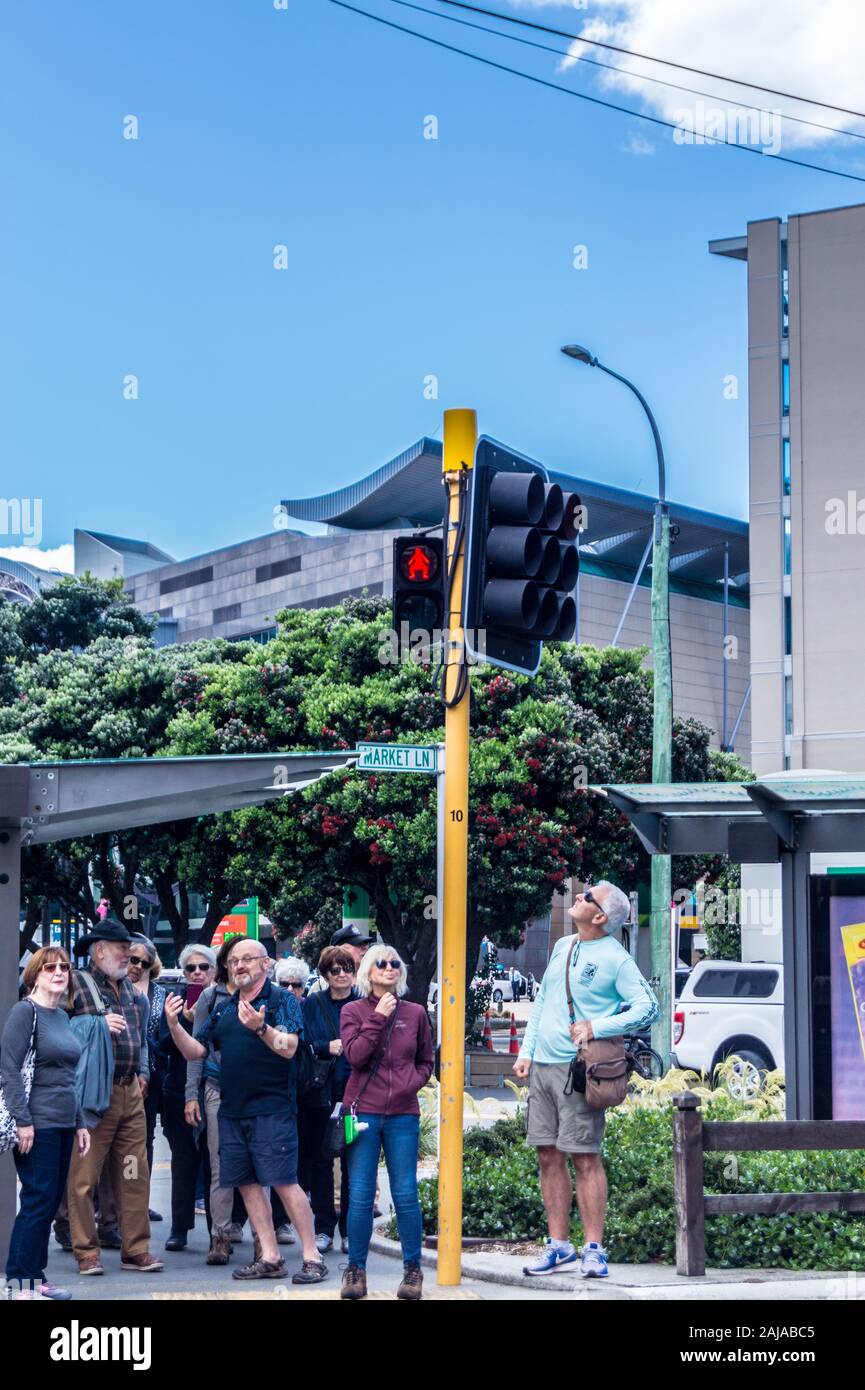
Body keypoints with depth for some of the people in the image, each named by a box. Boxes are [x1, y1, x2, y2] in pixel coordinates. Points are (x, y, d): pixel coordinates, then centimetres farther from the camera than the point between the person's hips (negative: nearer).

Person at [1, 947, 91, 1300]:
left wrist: (79, 1123, 20)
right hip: (37, 1124, -8)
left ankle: (35, 1277, 17)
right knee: (38, 1200, -7)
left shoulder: (62, 1016, 15)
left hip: (62, 1123, 8)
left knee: (51, 1200, 10)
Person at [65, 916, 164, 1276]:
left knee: (135, 1176, 7)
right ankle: (86, 1253, 4)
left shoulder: (129, 989, 18)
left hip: (131, 1094, 7)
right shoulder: (76, 984, -4)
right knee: (84, 1177, -4)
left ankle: (136, 1250, 13)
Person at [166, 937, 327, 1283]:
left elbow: (288, 1048, -15)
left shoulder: (281, 1000, -3)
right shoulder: (224, 1010, 16)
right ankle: (270, 1258, 14)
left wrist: (260, 1027, -32)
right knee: (247, 1183, 7)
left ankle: (312, 1257, -3)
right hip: (232, 1109, 7)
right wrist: (174, 1025, -1)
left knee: (284, 1182, -10)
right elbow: (195, 1051, 16)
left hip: (271, 1109, -7)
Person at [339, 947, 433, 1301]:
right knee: (360, 1195, 0)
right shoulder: (353, 1011, 4)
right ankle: (356, 1270, 10)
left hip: (403, 1114, 1)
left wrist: (412, 1083, -3)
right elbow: (355, 1055, -10)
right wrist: (378, 1017, -13)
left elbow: (426, 1062, 15)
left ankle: (412, 1269, 11)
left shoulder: (415, 1013, 8)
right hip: (363, 1111, -1)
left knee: (405, 1194, 0)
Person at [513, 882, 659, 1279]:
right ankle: (559, 1244, 14)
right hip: (542, 1065, 7)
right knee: (549, 1156, 7)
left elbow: (648, 1007, -13)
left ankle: (593, 1249, -1)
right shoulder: (562, 946, 15)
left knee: (585, 1158, -6)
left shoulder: (615, 958, -7)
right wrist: (526, 1051, 13)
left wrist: (597, 1026, -17)